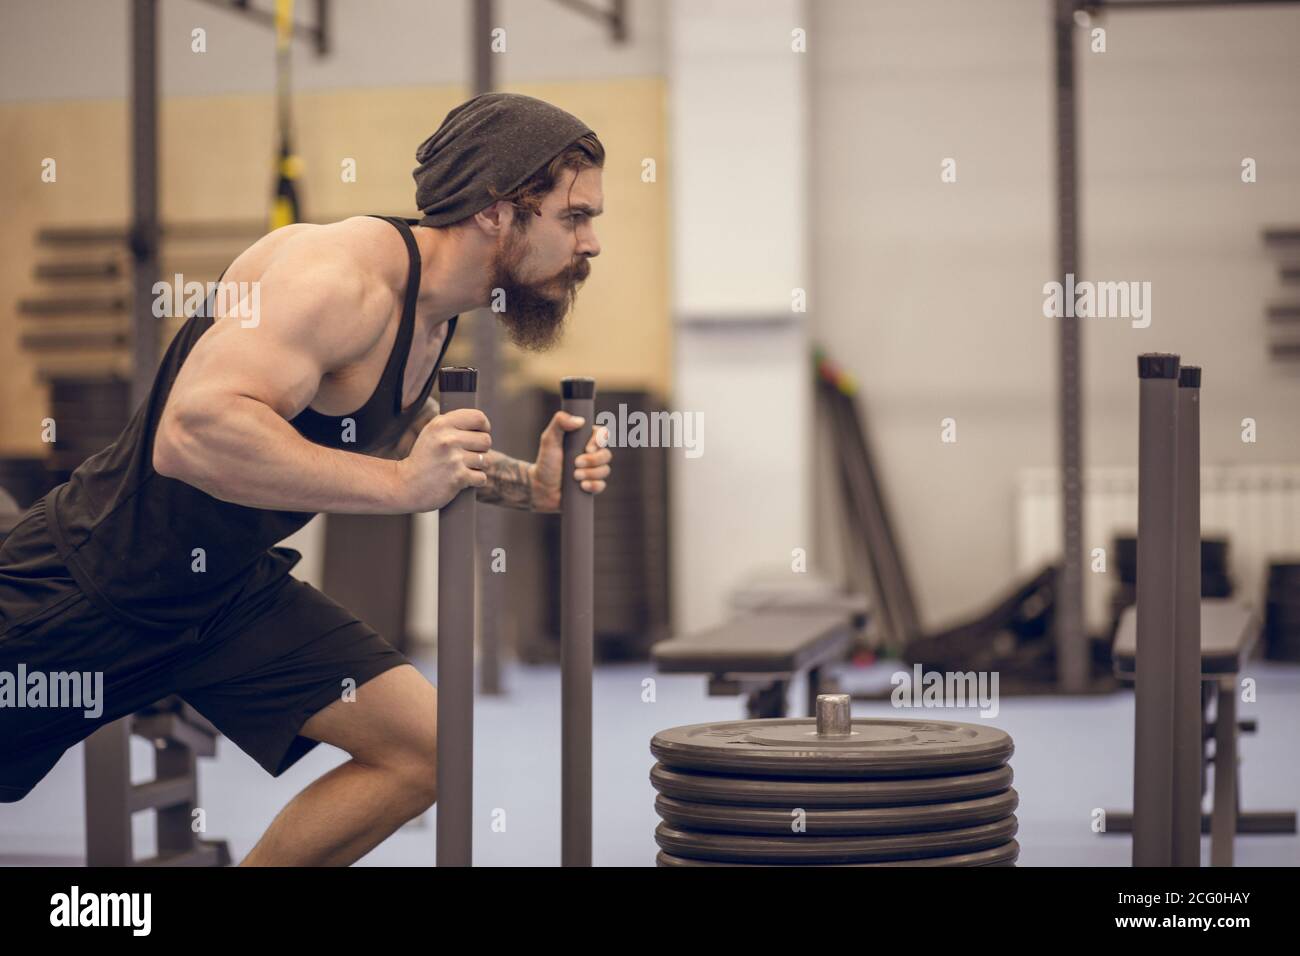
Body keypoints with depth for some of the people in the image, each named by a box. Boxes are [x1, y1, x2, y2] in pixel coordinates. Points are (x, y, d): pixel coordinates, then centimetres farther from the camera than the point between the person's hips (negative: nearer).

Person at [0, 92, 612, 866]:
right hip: (89, 580, -8)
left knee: (425, 750, 1)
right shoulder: (350, 269, -26)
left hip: (232, 590, 8)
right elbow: (194, 430, -38)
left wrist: (524, 485, 0)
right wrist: (400, 481, -37)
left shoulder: (435, 314, 2)